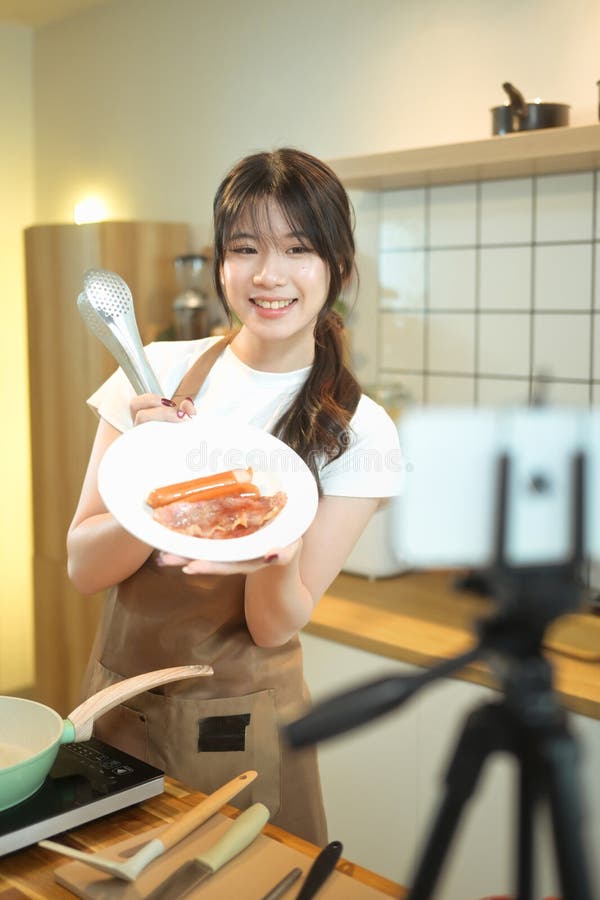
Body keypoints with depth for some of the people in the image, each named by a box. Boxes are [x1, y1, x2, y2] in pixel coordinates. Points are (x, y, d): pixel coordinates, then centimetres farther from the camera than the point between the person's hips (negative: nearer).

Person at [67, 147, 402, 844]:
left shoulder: (360, 433, -11)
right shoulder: (157, 372, -8)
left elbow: (274, 628, -11)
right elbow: (82, 568, -9)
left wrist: (275, 557, -32)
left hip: (238, 730, -2)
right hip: (118, 705, 3)